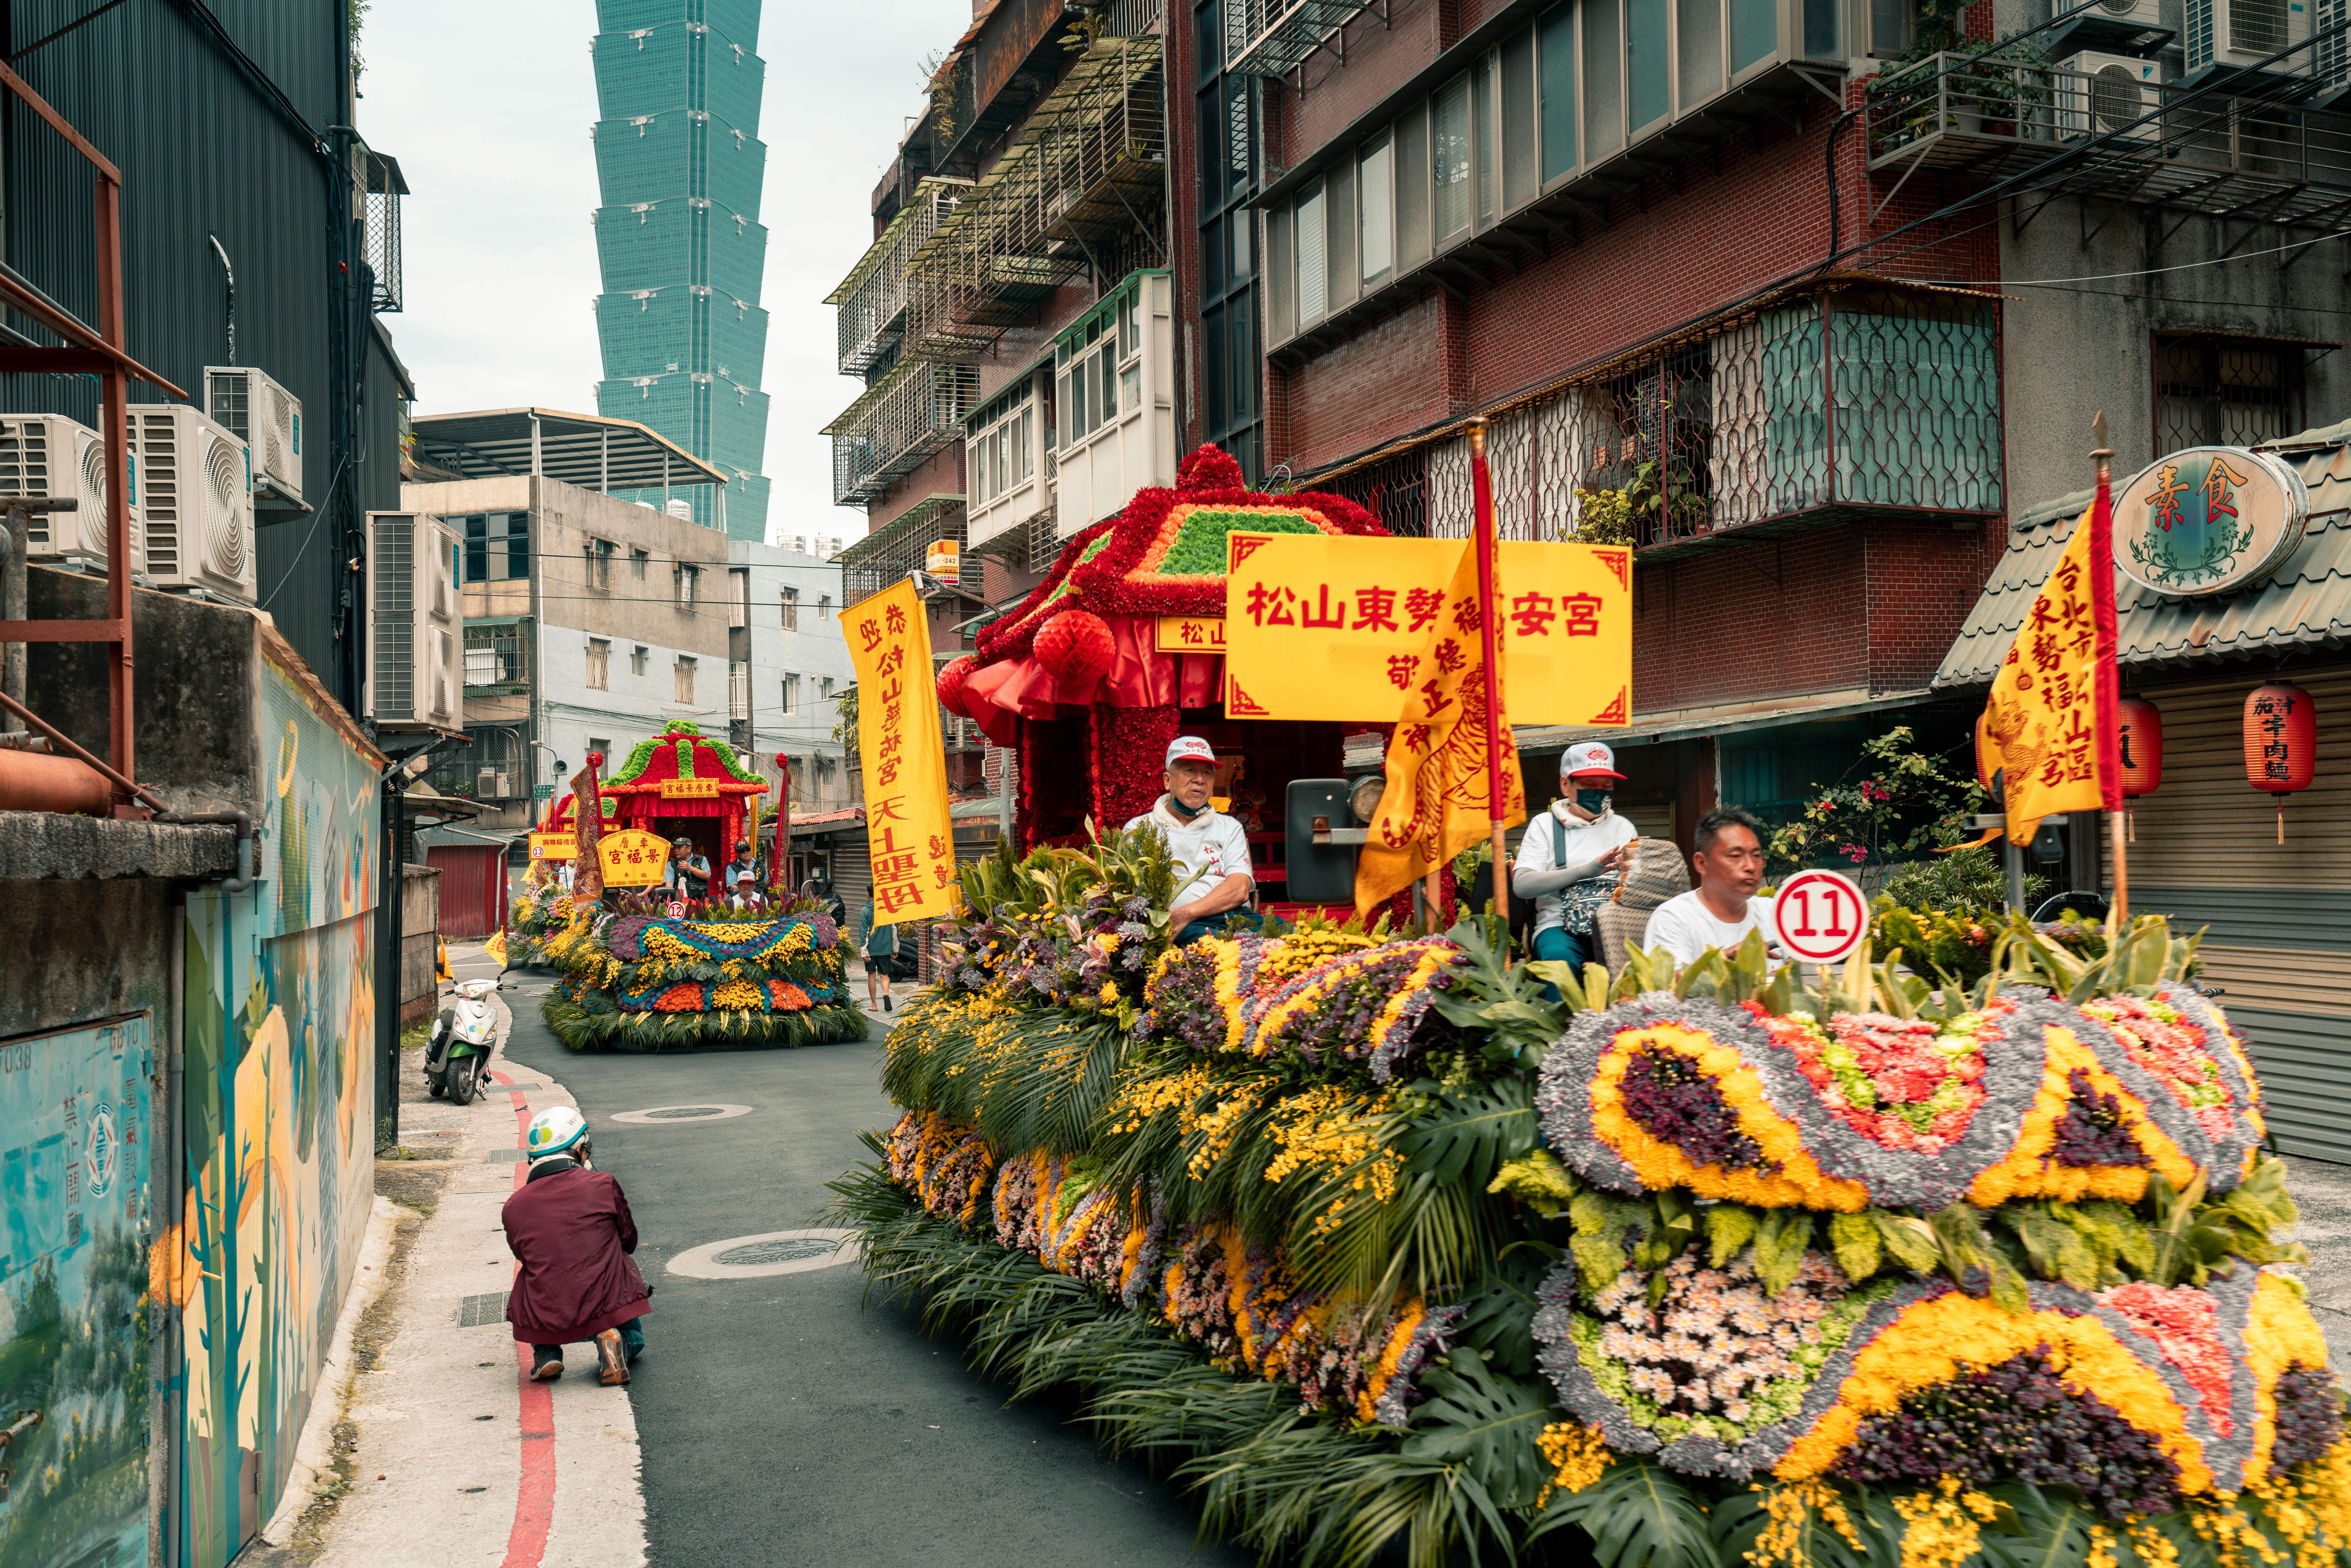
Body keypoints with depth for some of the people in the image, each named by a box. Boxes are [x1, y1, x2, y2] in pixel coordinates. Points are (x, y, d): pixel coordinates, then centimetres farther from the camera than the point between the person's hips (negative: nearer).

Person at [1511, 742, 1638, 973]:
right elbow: (1521, 885, -4)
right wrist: (1587, 870, -14)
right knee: (1559, 957, -38)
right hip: (1560, 925, -2)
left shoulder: (1623, 827, 22)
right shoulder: (1545, 825, 13)